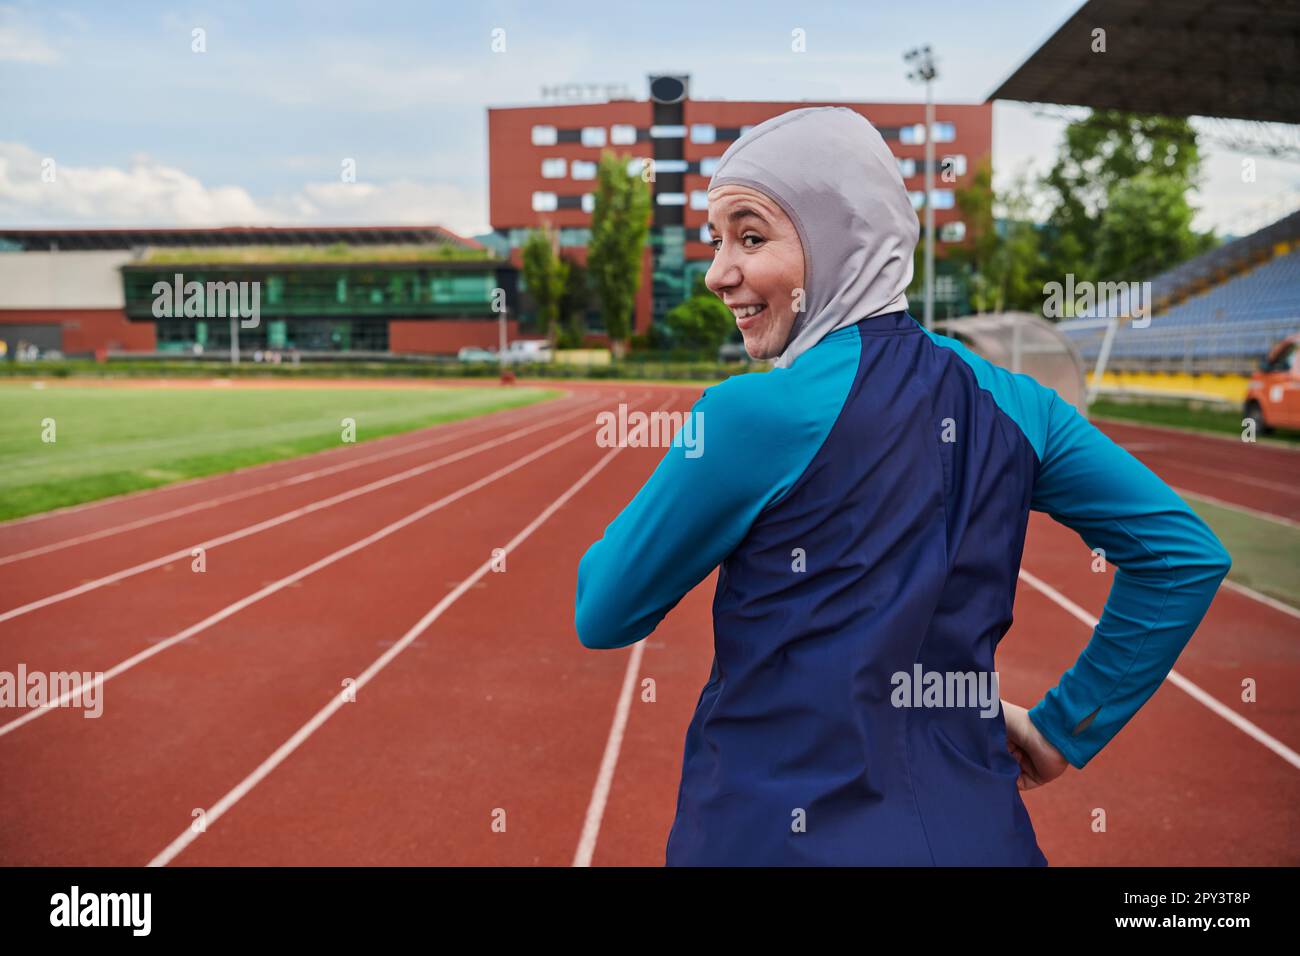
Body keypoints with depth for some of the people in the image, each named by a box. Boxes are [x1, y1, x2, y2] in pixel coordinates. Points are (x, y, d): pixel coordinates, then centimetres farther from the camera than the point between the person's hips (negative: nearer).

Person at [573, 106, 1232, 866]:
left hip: (777, 835, -4)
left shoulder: (753, 413, -18)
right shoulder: (1005, 400, -2)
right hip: (976, 827, 4)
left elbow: (603, 617, -8)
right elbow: (1188, 556, 2)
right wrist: (1065, 726, 6)